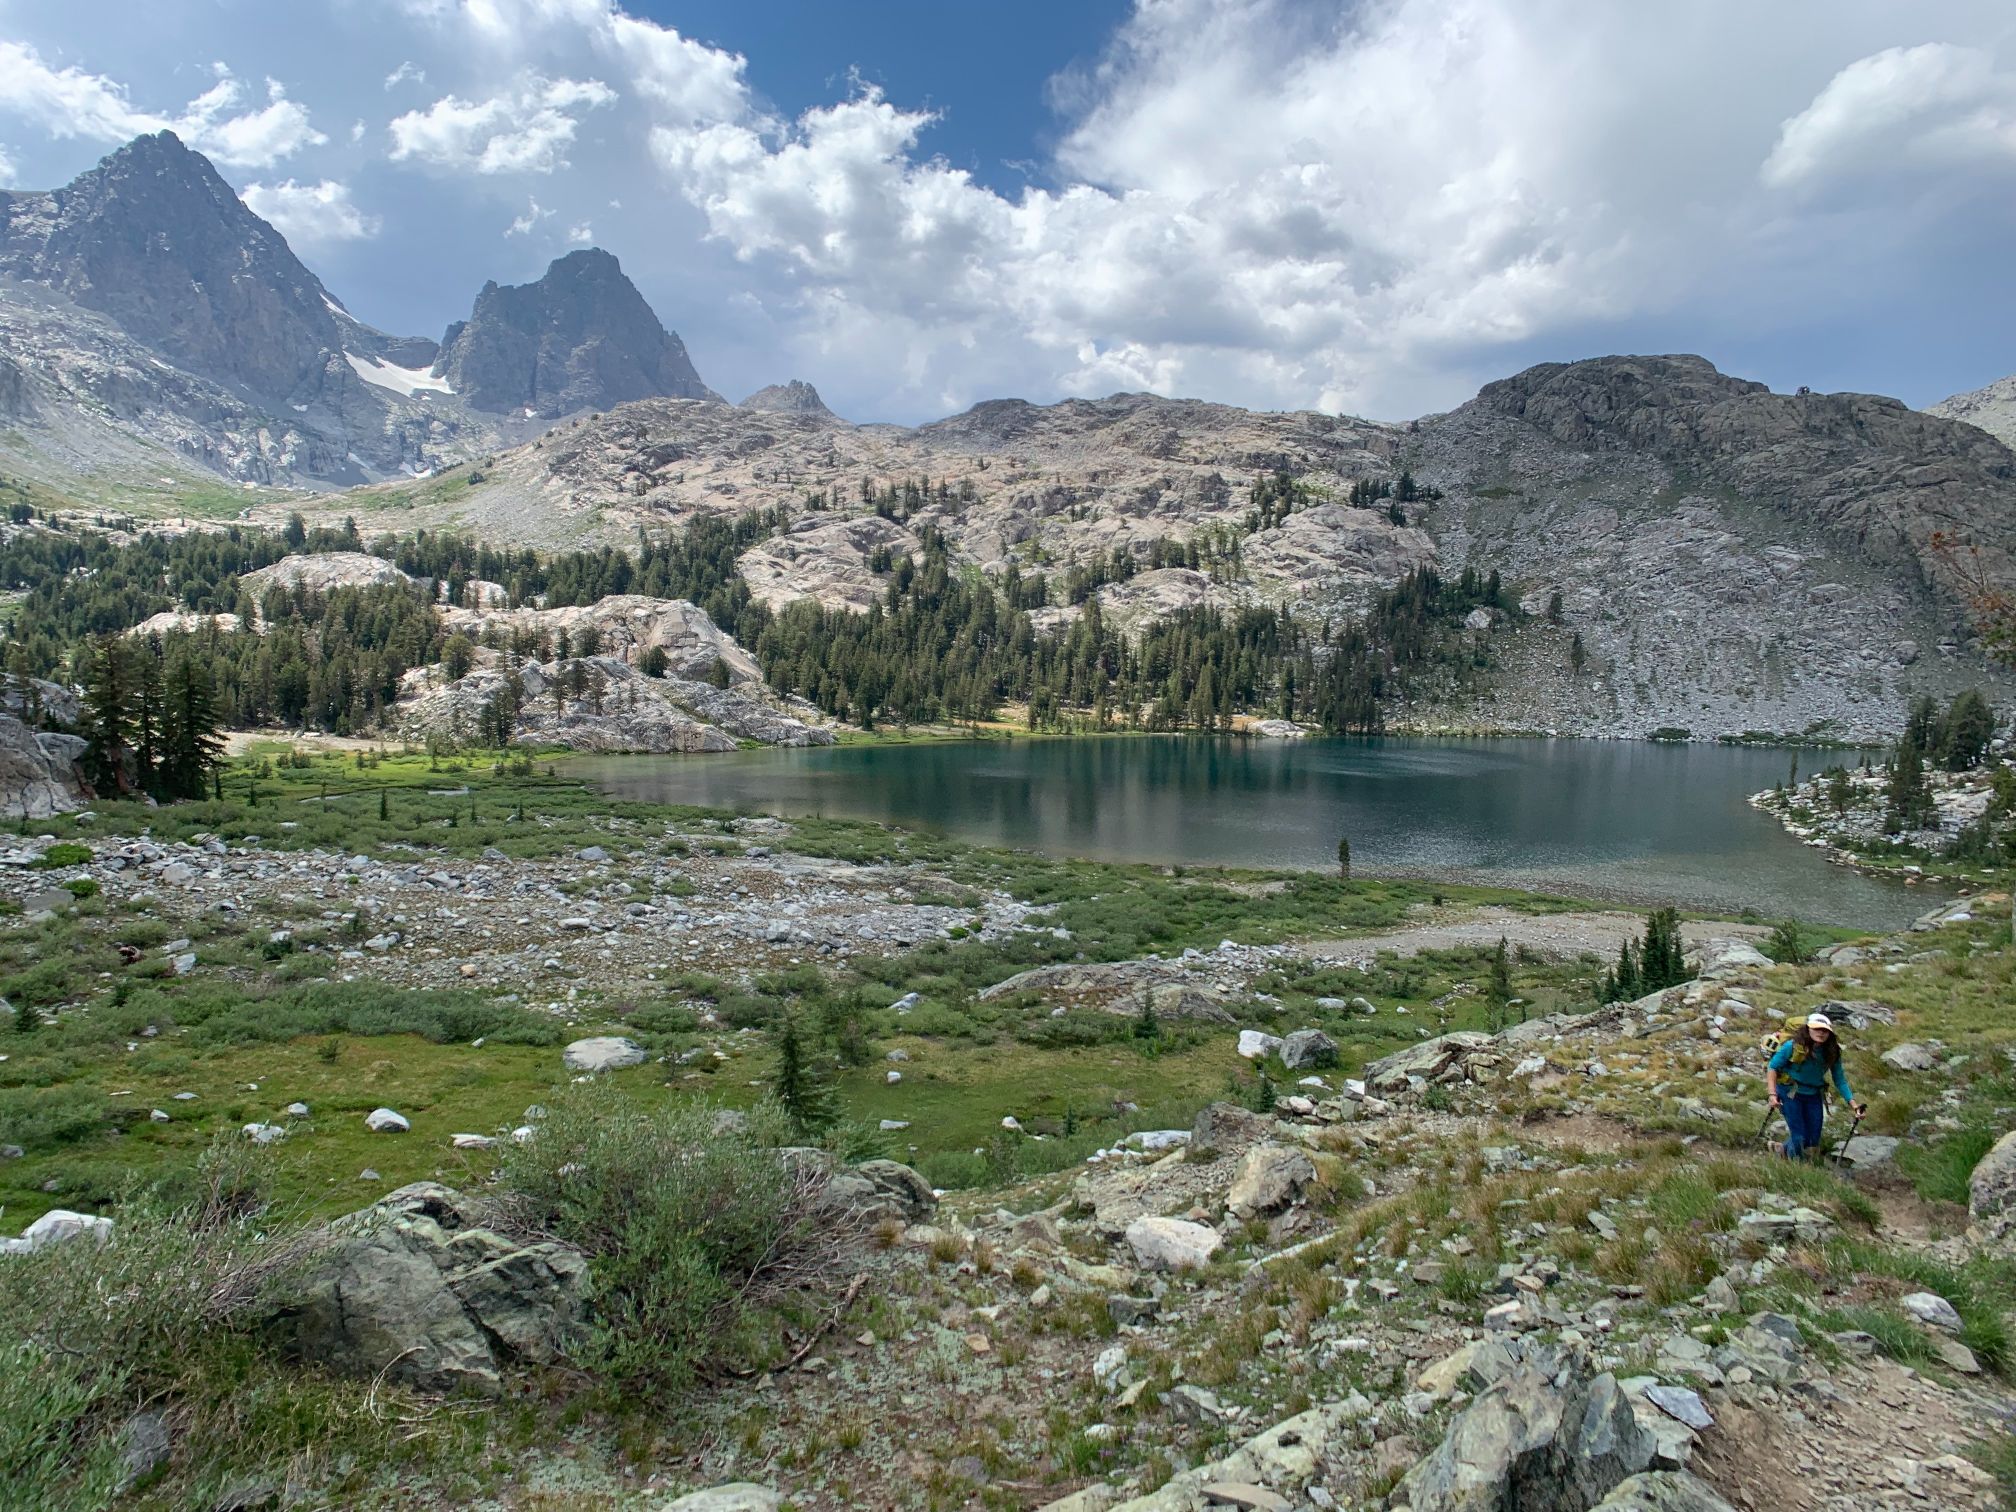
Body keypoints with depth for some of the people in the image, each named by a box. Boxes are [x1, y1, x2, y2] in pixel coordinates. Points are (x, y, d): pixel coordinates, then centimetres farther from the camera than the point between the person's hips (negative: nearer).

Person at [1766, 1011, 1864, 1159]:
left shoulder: (1832, 1053, -9)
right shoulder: (1793, 1046, -21)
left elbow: (1840, 1080, 0)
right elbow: (1772, 1067, -13)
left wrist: (1852, 1102, -9)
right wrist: (1772, 1094, -20)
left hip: (1814, 1096, 5)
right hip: (1790, 1093, -4)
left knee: (1814, 1138, 9)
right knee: (1799, 1136, -8)